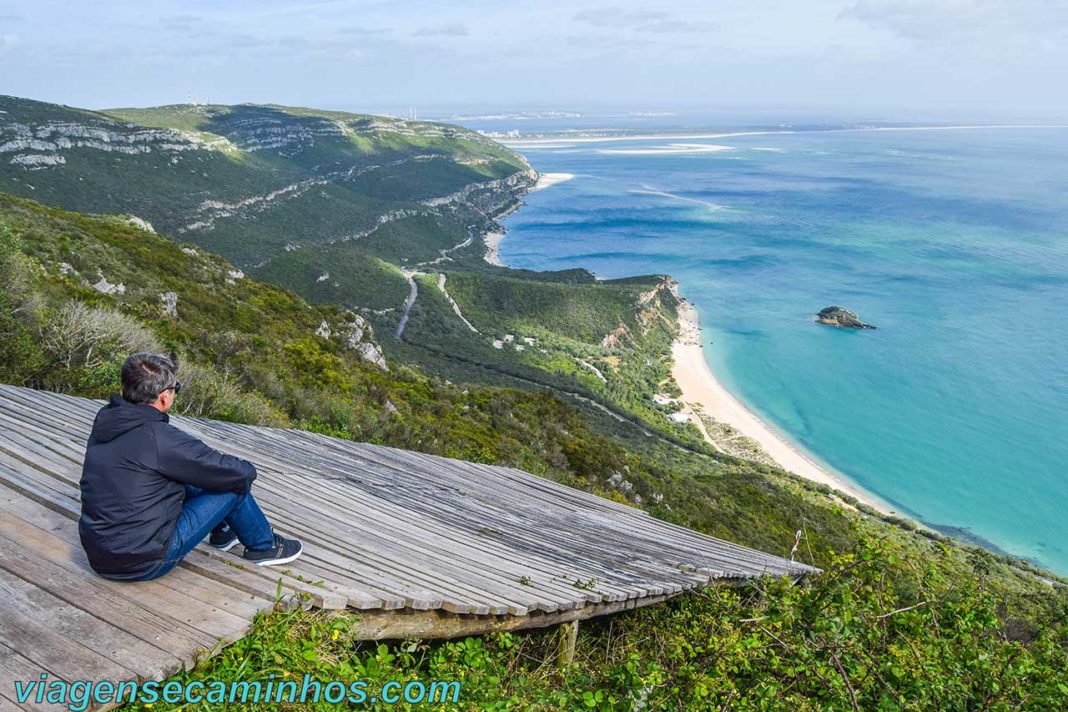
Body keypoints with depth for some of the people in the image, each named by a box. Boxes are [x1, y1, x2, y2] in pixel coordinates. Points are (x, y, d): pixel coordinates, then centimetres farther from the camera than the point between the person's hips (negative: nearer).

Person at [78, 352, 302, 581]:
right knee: (234, 484, -2)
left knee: (190, 476, 19)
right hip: (144, 563, -8)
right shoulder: (160, 438, -25)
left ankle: (222, 532, 38)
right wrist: (248, 469, 6)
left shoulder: (105, 420, -1)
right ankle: (264, 546, 22)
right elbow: (239, 472, -18)